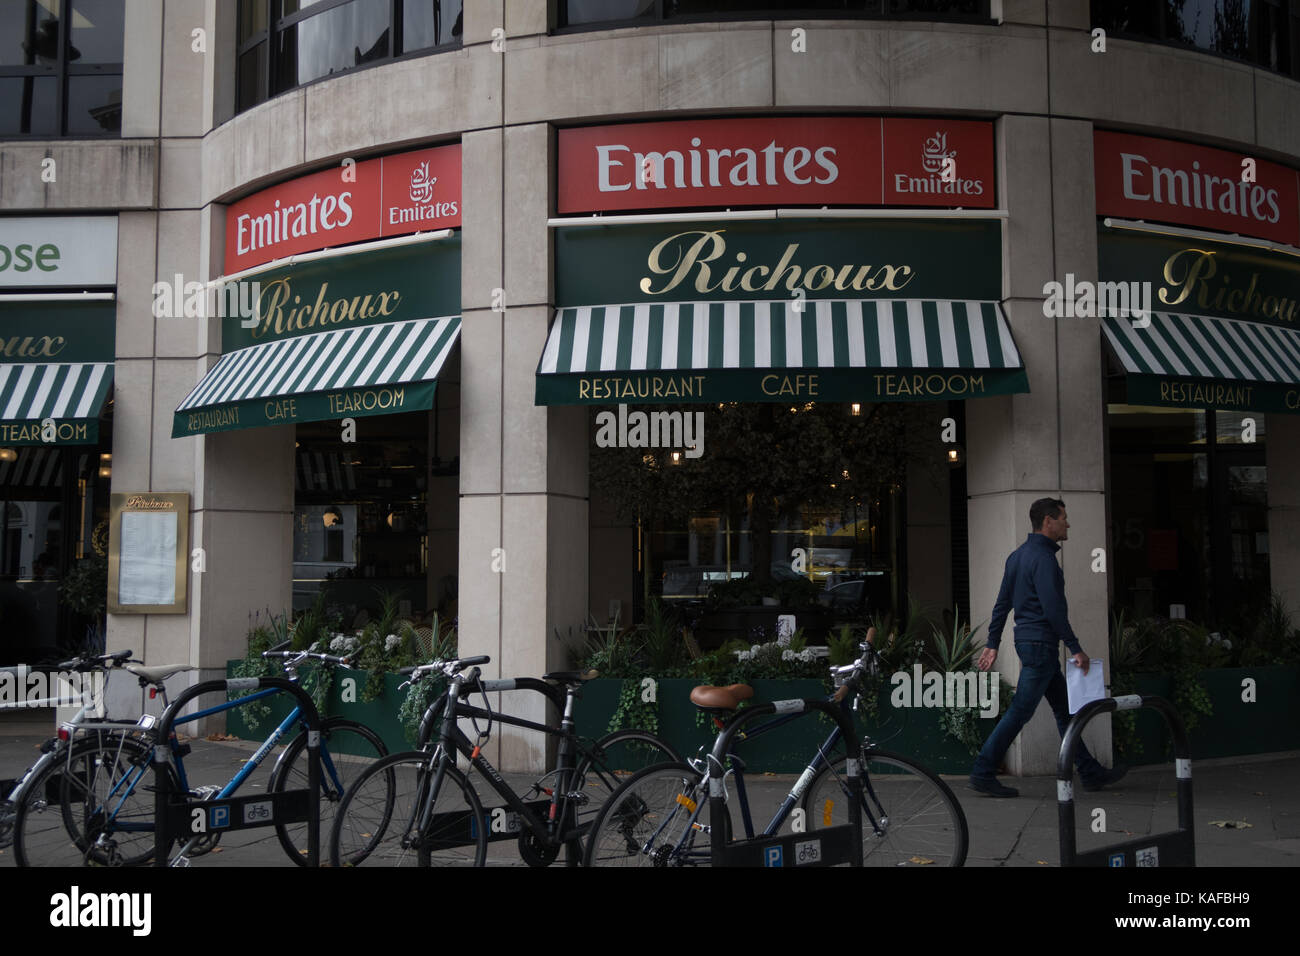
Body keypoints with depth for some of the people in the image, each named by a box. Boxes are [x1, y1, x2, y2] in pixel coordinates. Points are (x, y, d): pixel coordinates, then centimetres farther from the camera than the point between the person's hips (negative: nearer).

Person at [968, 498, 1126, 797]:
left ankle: (1090, 772, 21)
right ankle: (983, 773, -3)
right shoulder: (1043, 558, -16)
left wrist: (993, 644, 17)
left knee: (1064, 709, 14)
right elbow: (1053, 609, -21)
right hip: (1040, 644, -10)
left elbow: (1002, 603, 15)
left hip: (1027, 639, 10)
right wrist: (1075, 648, -16)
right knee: (1020, 711, -6)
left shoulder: (1018, 555, 13)